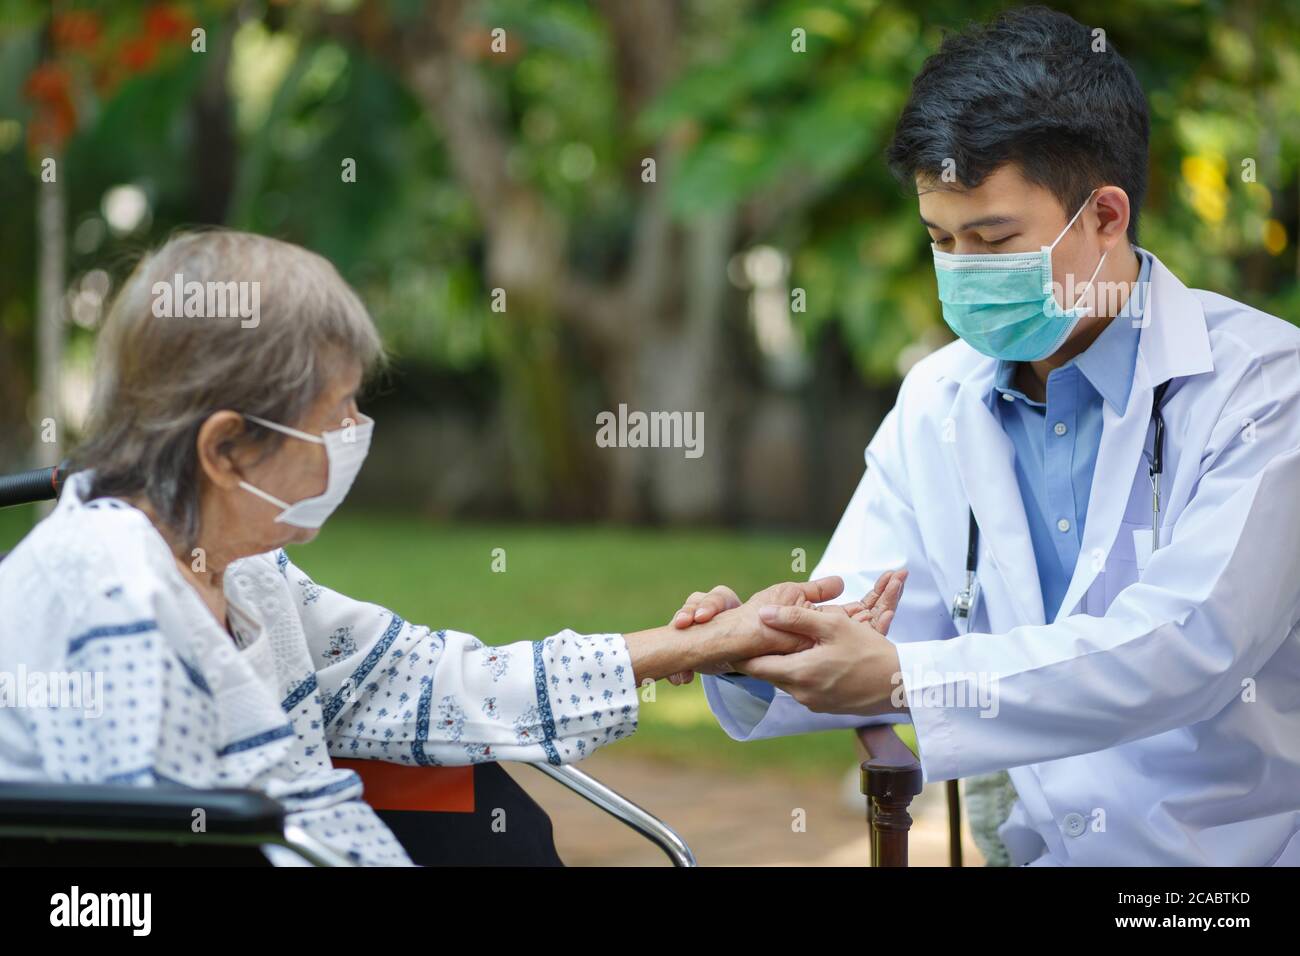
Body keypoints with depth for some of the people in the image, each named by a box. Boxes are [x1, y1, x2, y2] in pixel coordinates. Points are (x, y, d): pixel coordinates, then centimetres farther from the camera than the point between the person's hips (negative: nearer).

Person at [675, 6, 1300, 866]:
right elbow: (869, 637, 8)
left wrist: (902, 678, -26)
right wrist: (758, 655, -15)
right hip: (1042, 846, 5)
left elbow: (1188, 648, -20)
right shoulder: (937, 402, 9)